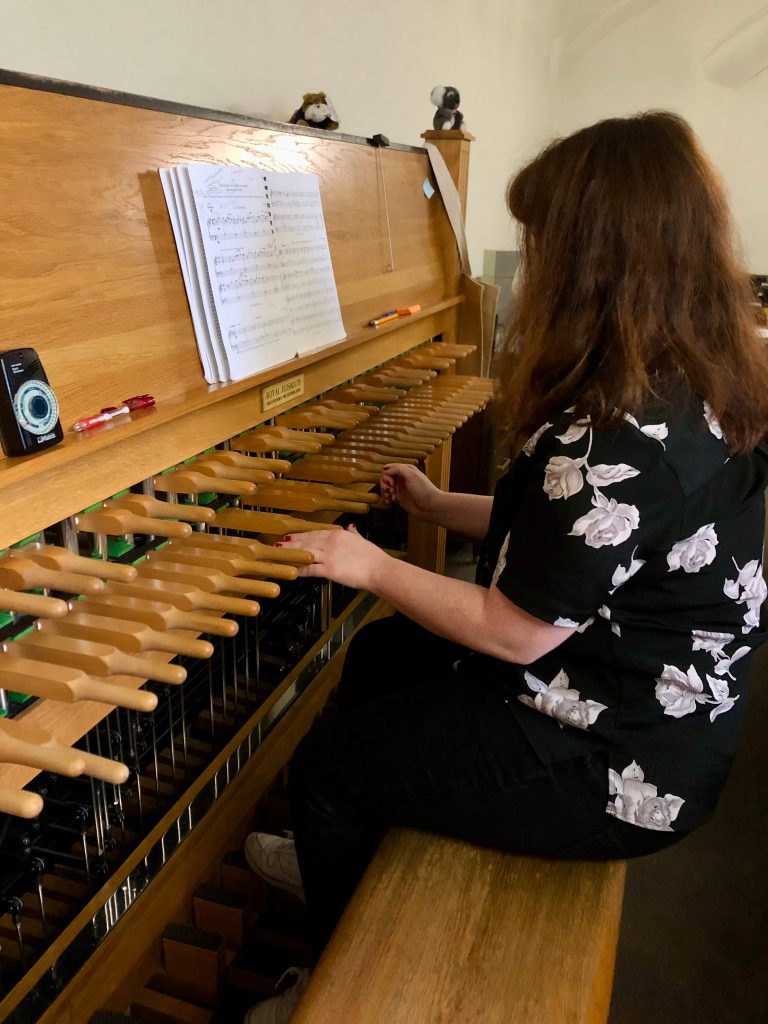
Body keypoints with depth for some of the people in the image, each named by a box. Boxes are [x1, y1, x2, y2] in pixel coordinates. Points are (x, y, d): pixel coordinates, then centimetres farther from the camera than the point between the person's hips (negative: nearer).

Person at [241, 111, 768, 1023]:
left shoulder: (619, 435, -32)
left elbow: (515, 633, -25)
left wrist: (372, 567, -11)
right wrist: (440, 508, 13)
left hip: (617, 767, -9)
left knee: (324, 769, 4)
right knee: (375, 656, 21)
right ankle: (346, 859, 43)